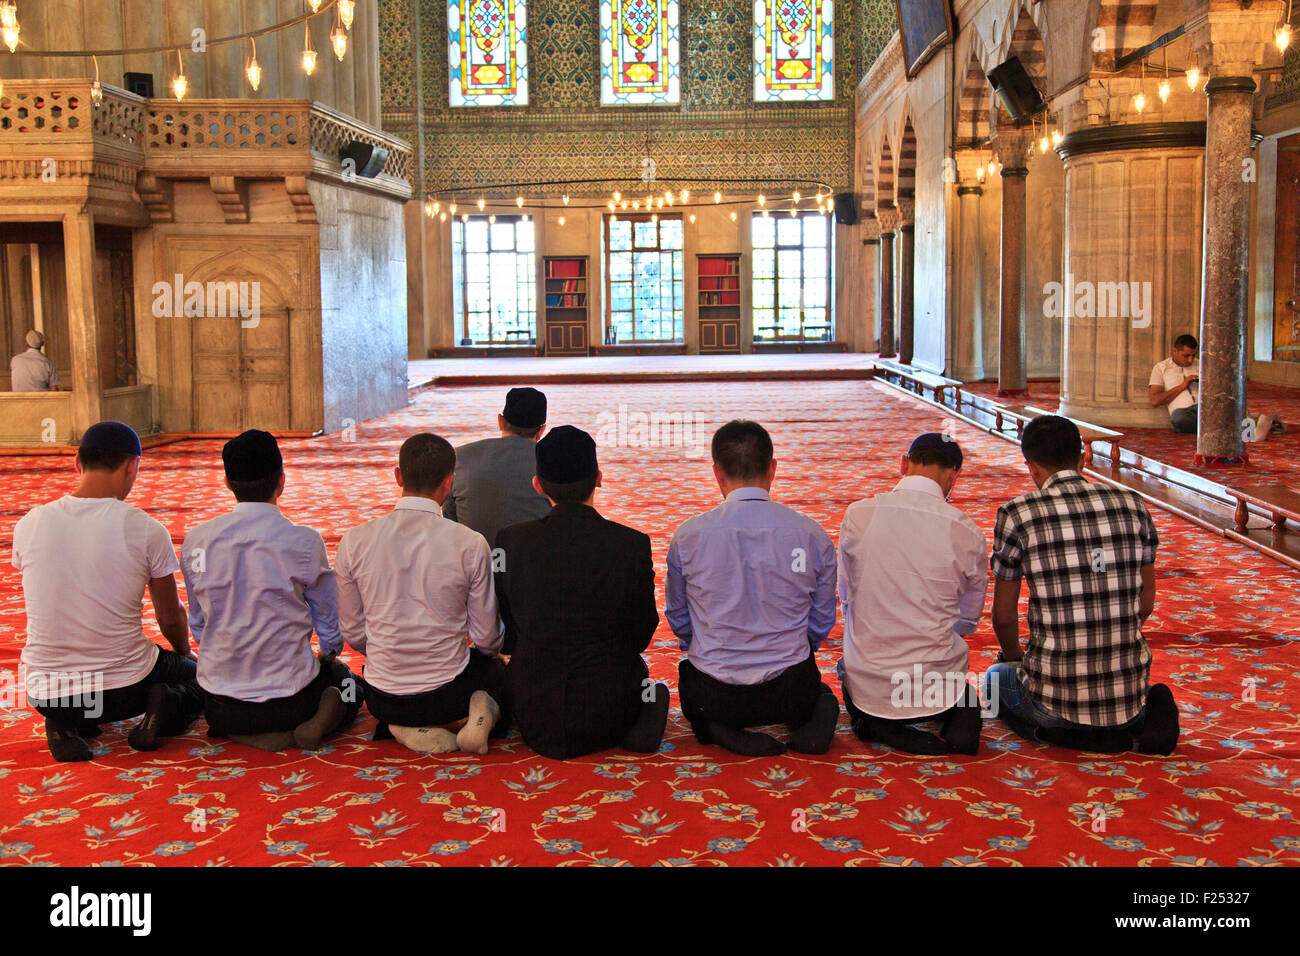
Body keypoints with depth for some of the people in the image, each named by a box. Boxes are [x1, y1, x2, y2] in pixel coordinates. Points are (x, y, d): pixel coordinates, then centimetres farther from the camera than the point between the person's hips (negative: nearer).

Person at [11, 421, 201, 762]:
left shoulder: (28, 525, -4)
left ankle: (68, 723, 6)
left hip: (46, 694, 3)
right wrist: (185, 653, 25)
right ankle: (166, 708, -6)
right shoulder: (146, 530, -13)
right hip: (125, 687, -3)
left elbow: (43, 604, 13)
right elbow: (171, 618, 1)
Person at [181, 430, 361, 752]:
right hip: (289, 698, -2)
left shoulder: (196, 542, -5)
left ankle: (263, 735, 5)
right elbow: (331, 627, -3)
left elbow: (198, 625, 8)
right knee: (348, 683, 31)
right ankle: (324, 717, -6)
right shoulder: (304, 541, -14)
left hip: (221, 708, 2)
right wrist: (328, 654, 20)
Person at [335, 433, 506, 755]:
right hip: (449, 692, -1)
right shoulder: (471, 544, -16)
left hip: (383, 700, 1)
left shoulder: (354, 542, -10)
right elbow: (487, 638, -6)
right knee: (497, 669, 34)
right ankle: (484, 710, -2)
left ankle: (406, 729, 6)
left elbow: (351, 632, 1)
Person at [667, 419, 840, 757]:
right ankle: (815, 719, -1)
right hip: (790, 695, 1)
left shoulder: (688, 536, -9)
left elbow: (678, 619, 5)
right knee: (818, 690, 36)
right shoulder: (812, 535, -8)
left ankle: (717, 728, 1)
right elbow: (822, 621, 4)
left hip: (713, 696, -1)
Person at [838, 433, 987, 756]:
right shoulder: (968, 534, -11)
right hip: (936, 688, 0)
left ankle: (874, 723, 6)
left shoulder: (857, 515, -9)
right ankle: (957, 725, 2)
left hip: (867, 688, 1)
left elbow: (847, 597, 4)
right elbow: (968, 621, 5)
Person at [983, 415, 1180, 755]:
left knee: (996, 677, 29)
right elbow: (1146, 604, 11)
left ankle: (1074, 732, 2)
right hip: (1130, 694, 4)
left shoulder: (1016, 515, -8)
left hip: (1057, 697, -4)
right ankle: (1145, 712, 6)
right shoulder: (1132, 505, 3)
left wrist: (1013, 657, 24)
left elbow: (1004, 615, 1)